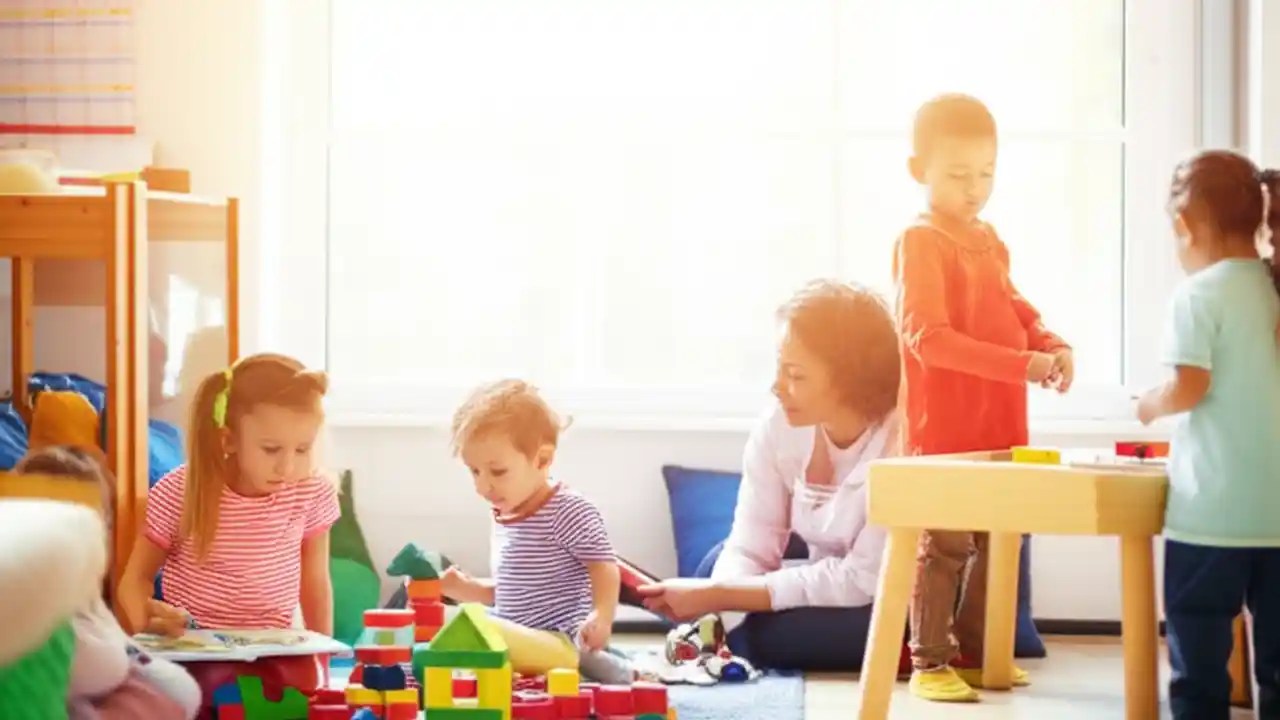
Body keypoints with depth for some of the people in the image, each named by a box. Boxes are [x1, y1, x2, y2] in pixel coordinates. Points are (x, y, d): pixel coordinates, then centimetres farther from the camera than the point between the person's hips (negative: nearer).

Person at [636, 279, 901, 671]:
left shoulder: (904, 440, -27)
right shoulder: (778, 426, -10)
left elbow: (864, 580, -27)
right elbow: (749, 549, -11)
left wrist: (719, 595, -28)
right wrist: (715, 615, -33)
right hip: (830, 591, 6)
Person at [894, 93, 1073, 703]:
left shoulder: (989, 240, 12)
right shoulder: (920, 242, -12)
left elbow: (1014, 310, 23)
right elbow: (927, 337, -21)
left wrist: (1051, 346, 1)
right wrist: (1021, 365, -25)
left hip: (1000, 425, 8)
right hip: (943, 427, -8)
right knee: (945, 545, -3)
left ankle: (974, 652, 26)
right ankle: (929, 663, 8)